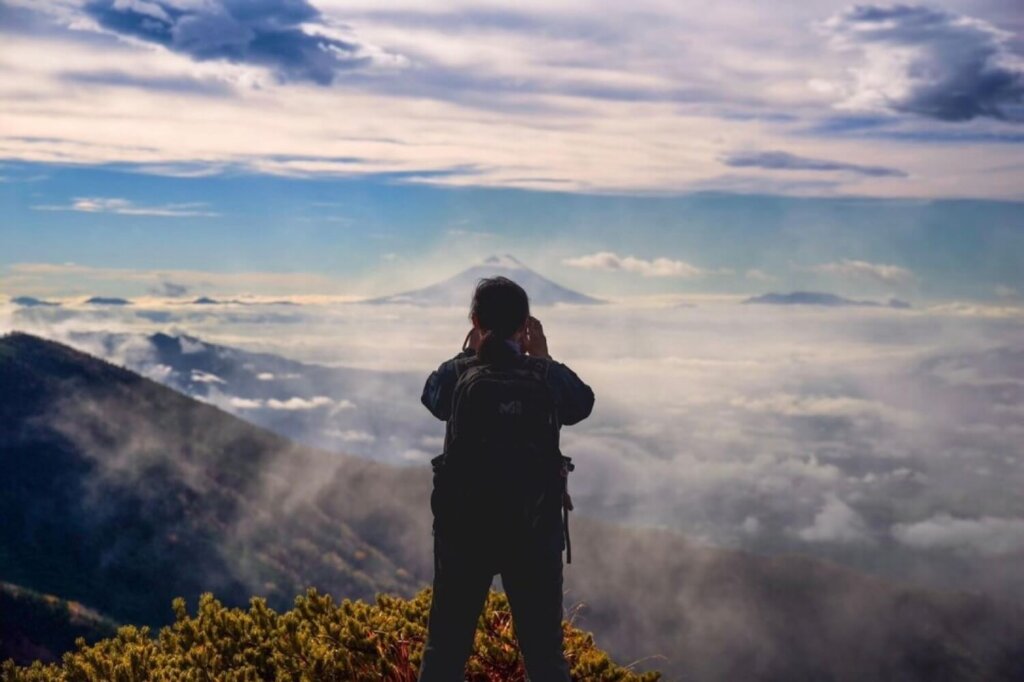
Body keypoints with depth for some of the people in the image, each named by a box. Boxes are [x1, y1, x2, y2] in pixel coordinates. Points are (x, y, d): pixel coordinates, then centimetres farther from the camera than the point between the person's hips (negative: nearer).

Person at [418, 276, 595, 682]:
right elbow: (583, 404, 14)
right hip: (535, 530, 0)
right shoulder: (549, 376, -7)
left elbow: (432, 397, 16)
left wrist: (470, 351, 19)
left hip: (465, 527, 0)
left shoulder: (459, 374, -8)